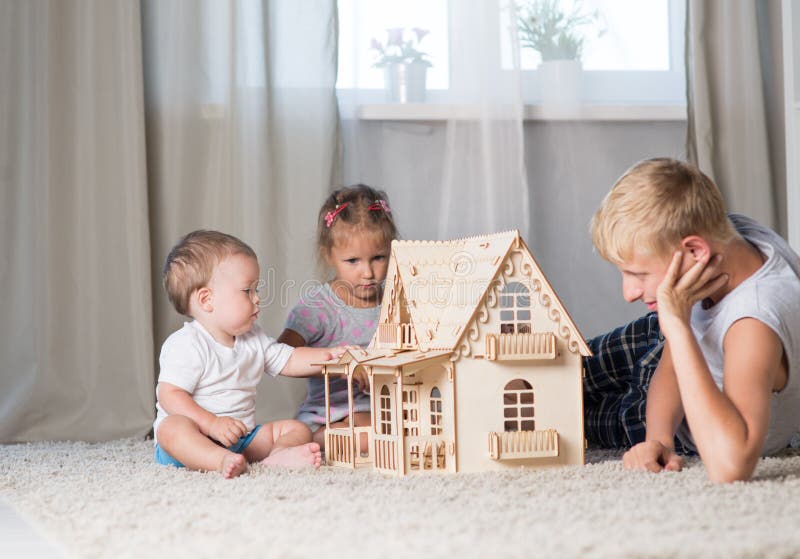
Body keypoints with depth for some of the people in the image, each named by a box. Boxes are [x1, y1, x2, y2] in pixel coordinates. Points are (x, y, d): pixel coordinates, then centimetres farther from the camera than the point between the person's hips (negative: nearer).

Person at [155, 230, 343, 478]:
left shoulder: (253, 339, 12)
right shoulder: (187, 345, -14)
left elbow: (289, 361, 16)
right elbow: (170, 395, -20)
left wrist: (330, 355, 1)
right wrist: (211, 423, -30)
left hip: (242, 438, 8)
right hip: (198, 440, -7)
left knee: (297, 429, -6)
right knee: (173, 428, -37)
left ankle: (278, 455, -39)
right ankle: (222, 461, -61)